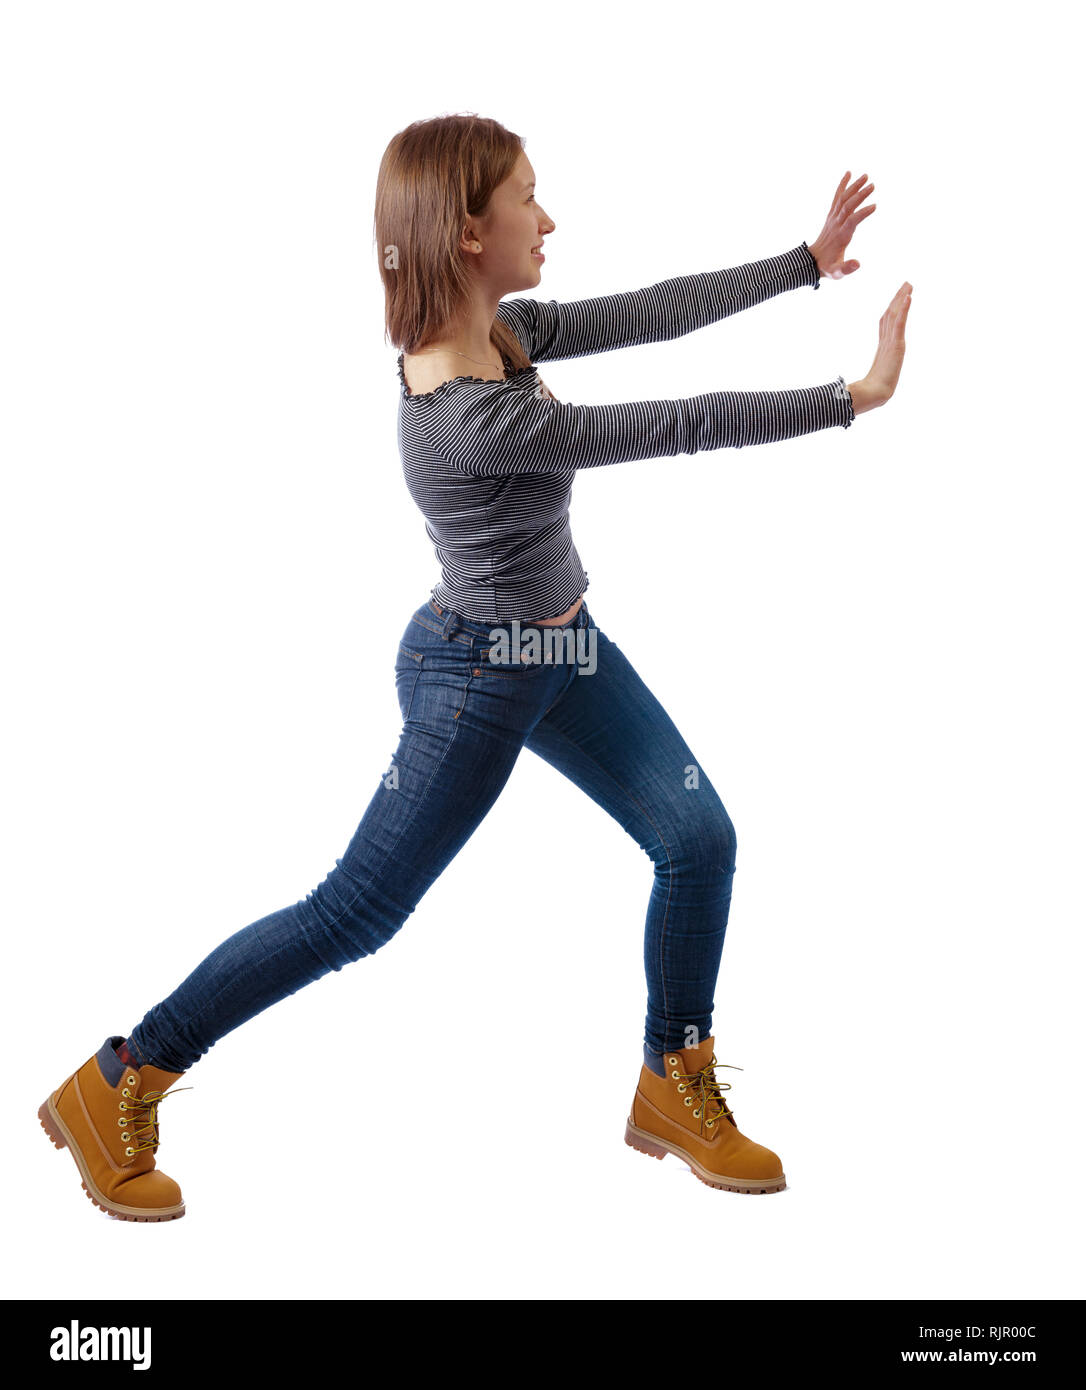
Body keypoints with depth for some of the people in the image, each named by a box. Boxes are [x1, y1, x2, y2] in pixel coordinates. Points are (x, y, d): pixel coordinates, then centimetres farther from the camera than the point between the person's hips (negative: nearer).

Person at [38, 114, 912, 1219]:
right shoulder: (470, 417, -32)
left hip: (563, 648, 9)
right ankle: (118, 1086, 16)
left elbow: (646, 314, 1)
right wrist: (858, 395, -20)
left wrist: (808, 260, 4)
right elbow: (677, 427, -28)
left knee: (699, 837, 8)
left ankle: (675, 1087, 26)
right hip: (478, 678, -9)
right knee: (354, 914, 2)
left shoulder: (497, 331, -6)